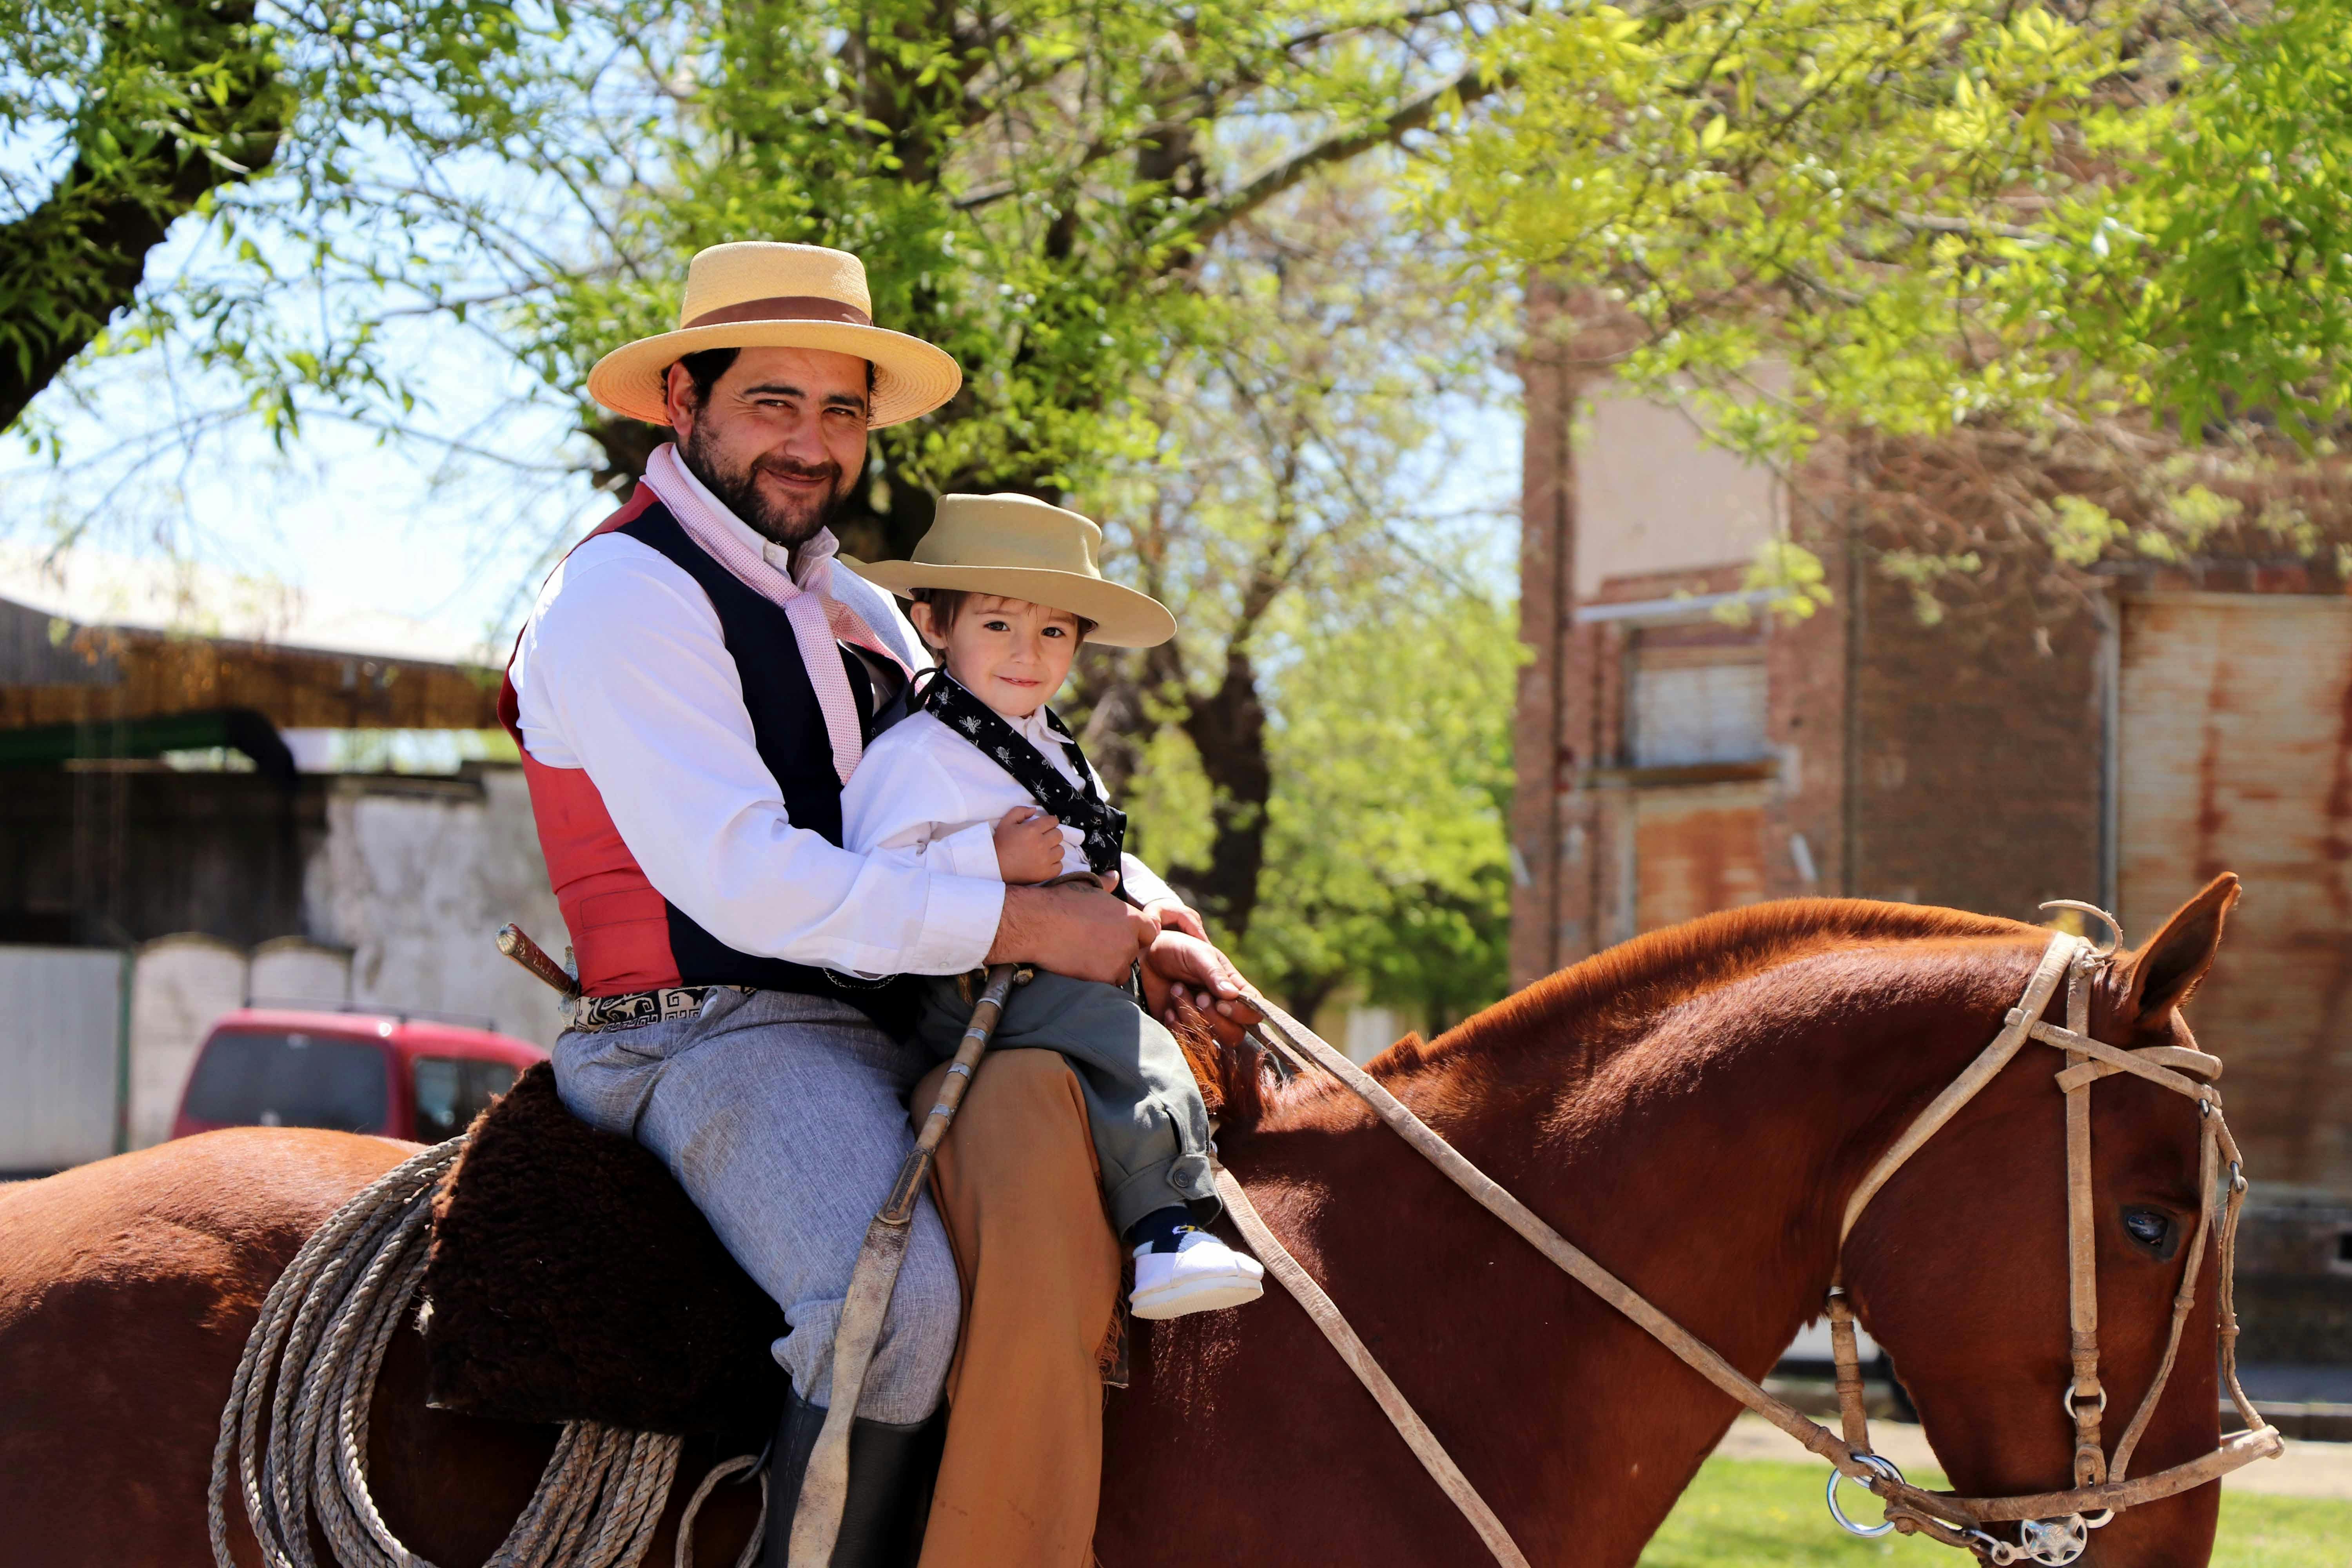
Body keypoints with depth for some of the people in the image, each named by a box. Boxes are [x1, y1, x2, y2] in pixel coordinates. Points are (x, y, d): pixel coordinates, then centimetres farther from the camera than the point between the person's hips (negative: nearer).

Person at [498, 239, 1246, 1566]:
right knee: (901, 1307, -30)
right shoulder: (626, 593, -6)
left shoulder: (861, 616, 23)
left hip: (893, 1031, 9)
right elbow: (744, 879, -16)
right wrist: (1026, 925, -15)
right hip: (712, 1037, -9)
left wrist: (1141, 927, 2)